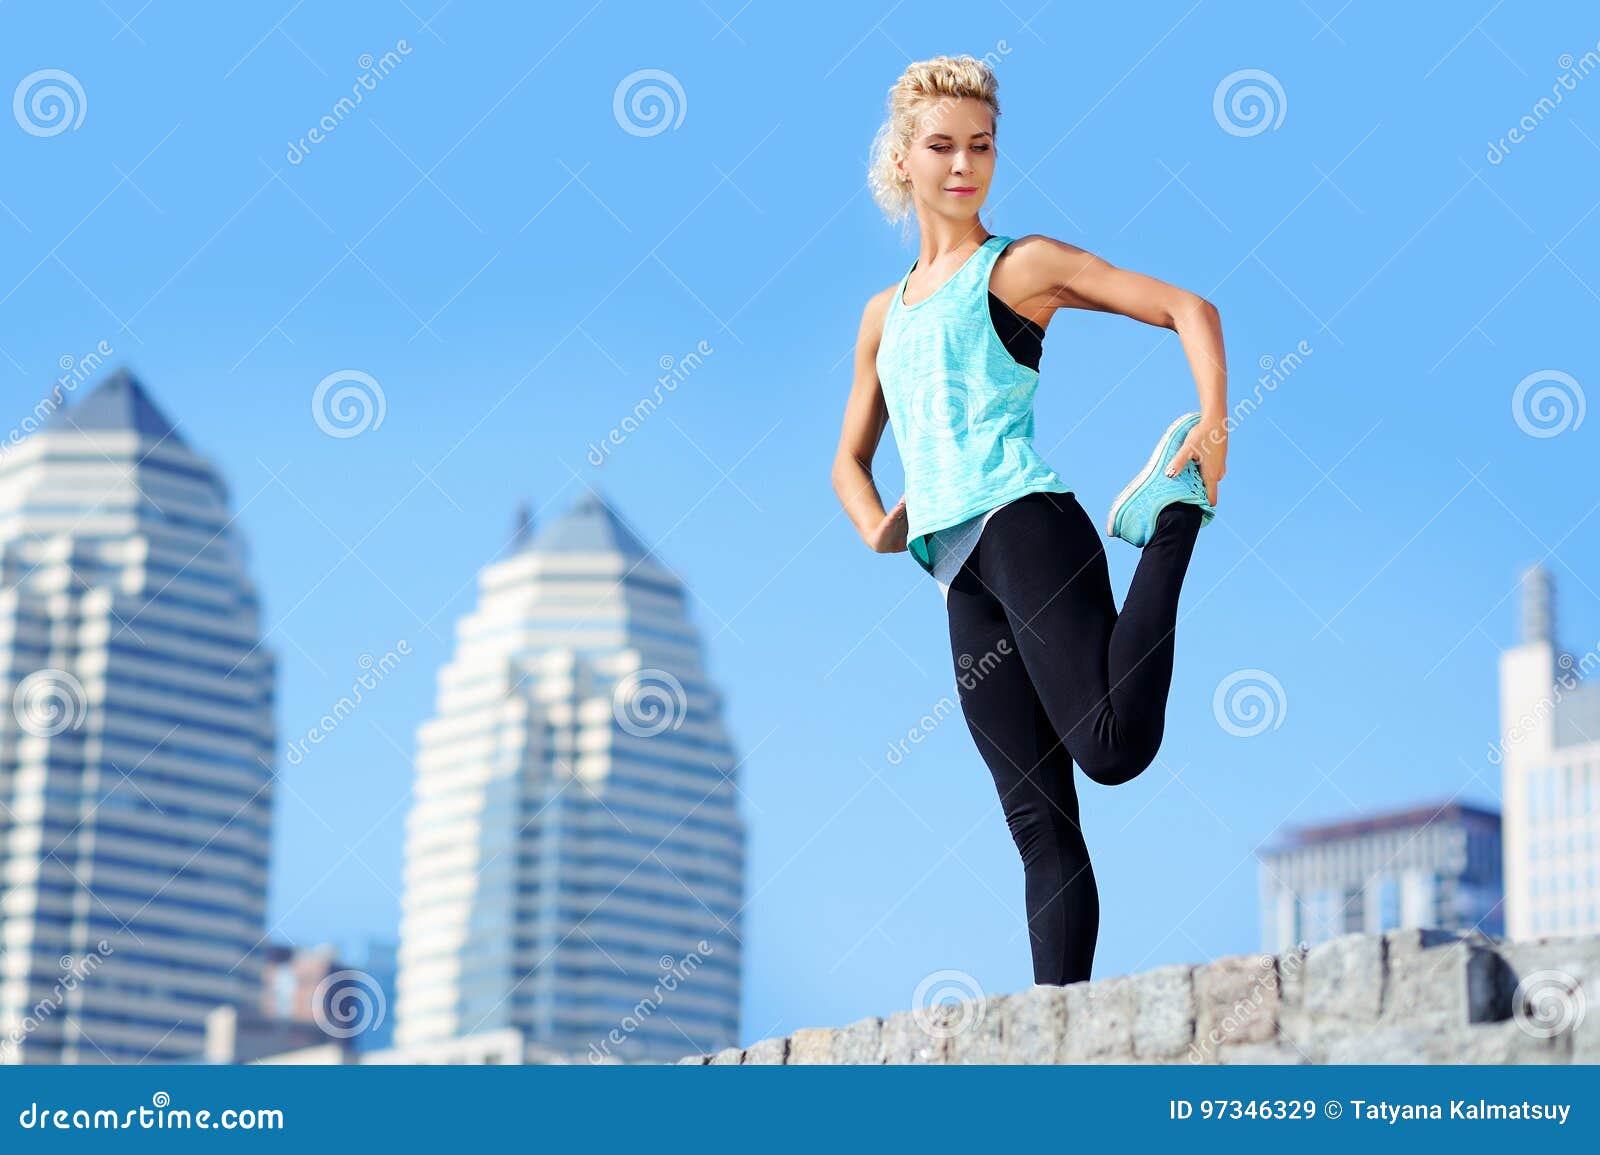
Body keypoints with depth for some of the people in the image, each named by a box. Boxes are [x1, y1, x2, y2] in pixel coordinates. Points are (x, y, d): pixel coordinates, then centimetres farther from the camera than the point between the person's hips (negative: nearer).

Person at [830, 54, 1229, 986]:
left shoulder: (1019, 267, 7)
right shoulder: (885, 316, 24)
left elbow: (1187, 307, 1)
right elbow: (850, 461, 33)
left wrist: (1214, 420, -15)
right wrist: (878, 532, 11)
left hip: (1025, 524, -5)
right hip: (960, 575, 5)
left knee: (1114, 748, -25)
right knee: (1039, 822, -1)